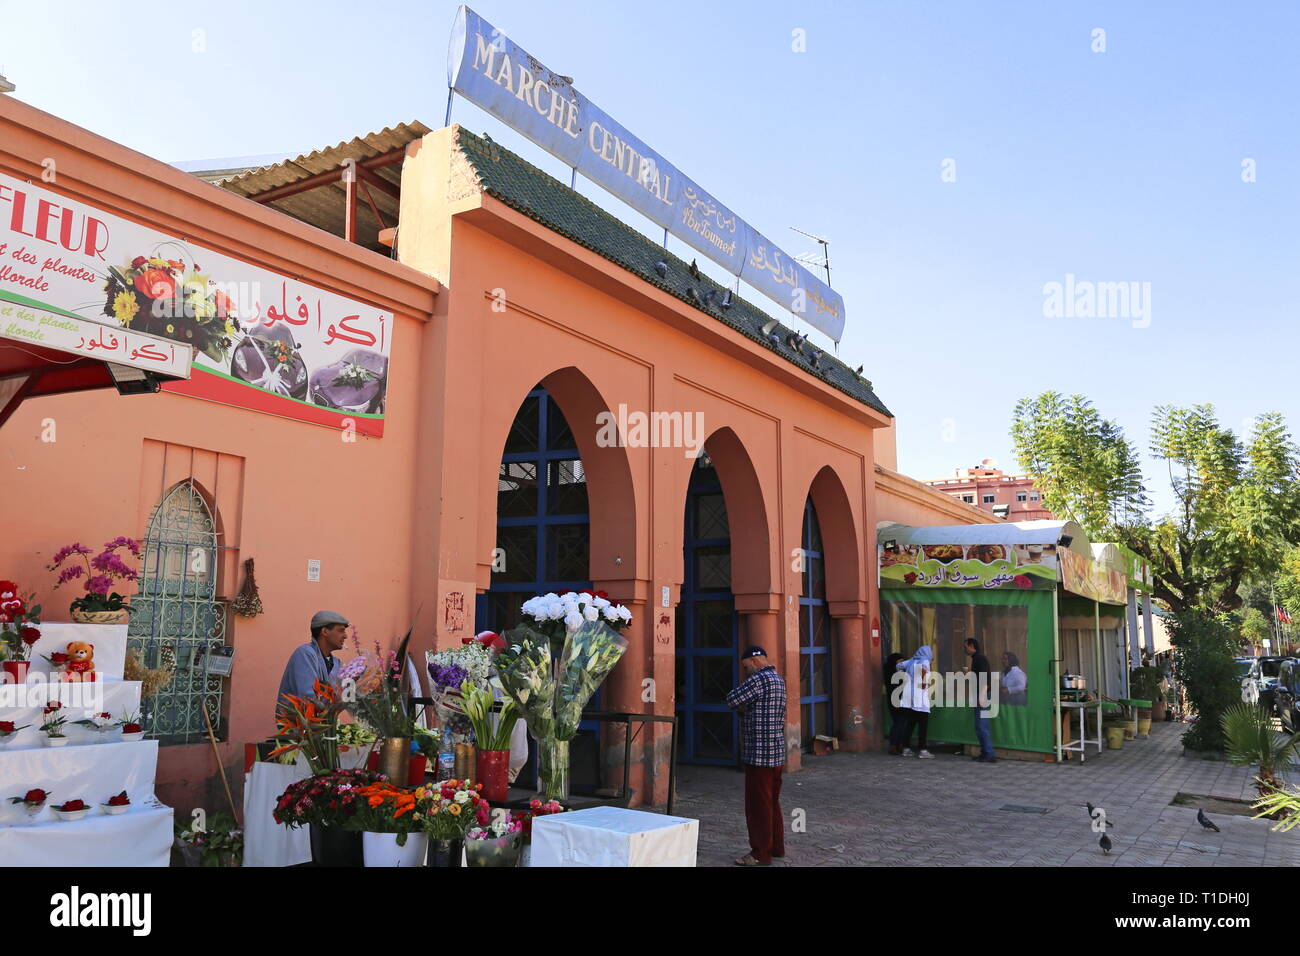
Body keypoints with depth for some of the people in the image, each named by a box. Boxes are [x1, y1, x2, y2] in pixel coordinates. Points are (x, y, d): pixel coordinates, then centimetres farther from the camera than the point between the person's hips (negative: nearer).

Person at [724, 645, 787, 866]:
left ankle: (761, 853, 1)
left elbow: (732, 701, -16)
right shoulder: (778, 680, 15)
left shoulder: (759, 679, -16)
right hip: (777, 753, 10)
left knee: (758, 805, -3)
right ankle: (776, 846, 25)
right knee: (772, 802, 17)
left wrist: (742, 700, 5)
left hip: (760, 754, -10)